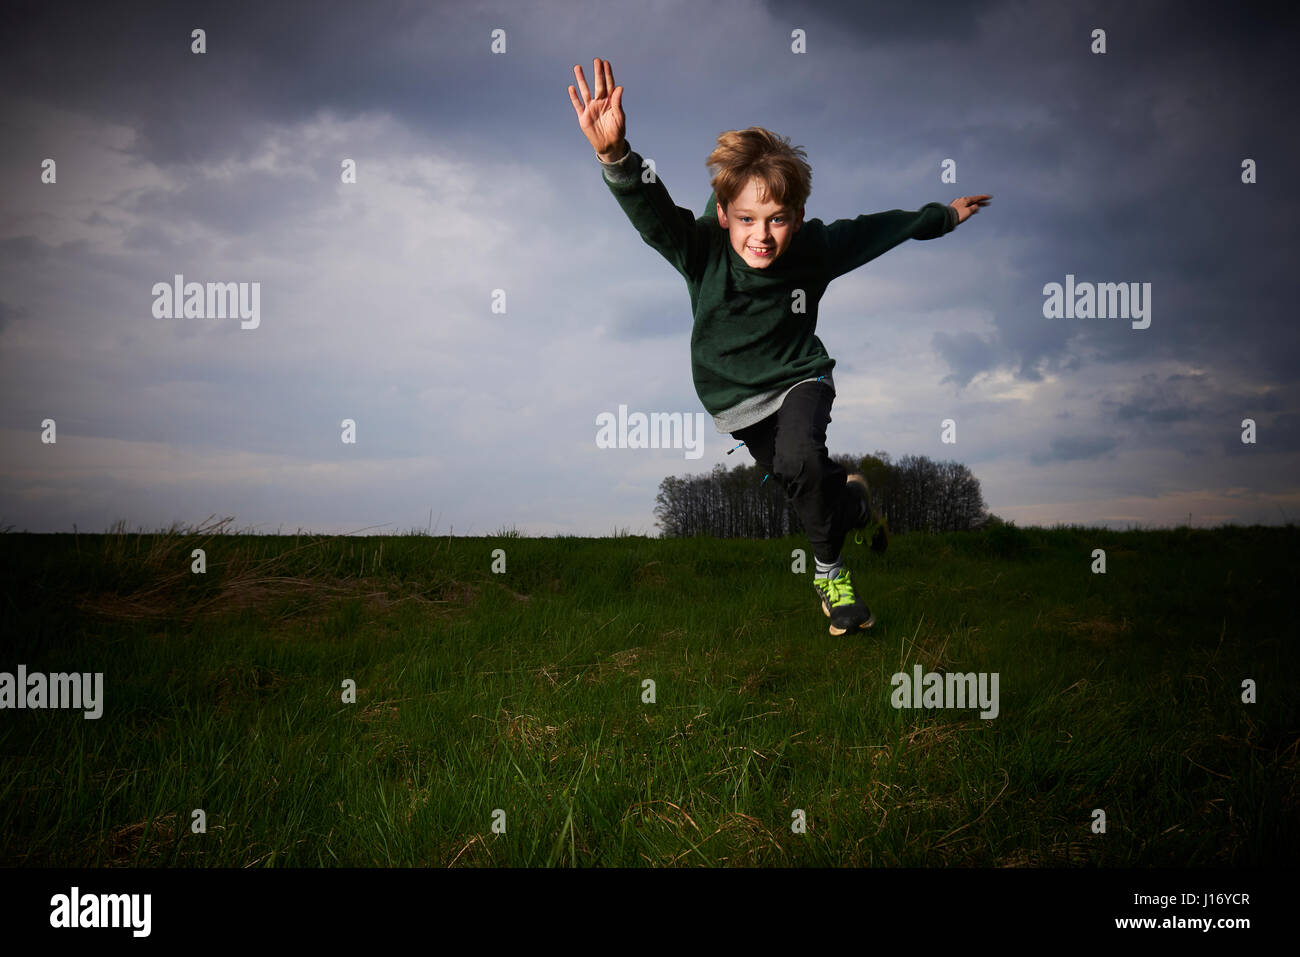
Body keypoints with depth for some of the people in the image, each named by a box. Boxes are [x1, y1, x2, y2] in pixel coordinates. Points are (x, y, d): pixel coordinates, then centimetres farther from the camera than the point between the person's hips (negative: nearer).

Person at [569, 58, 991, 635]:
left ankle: (831, 571, -4)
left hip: (798, 377, -1)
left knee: (799, 460, -29)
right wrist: (615, 155, -66)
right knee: (804, 486, 8)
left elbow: (876, 229, -3)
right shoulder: (703, 250, -27)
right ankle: (855, 502, 46)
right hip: (735, 397, 1)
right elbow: (650, 210, -45)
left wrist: (946, 215, 13)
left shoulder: (814, 248, -21)